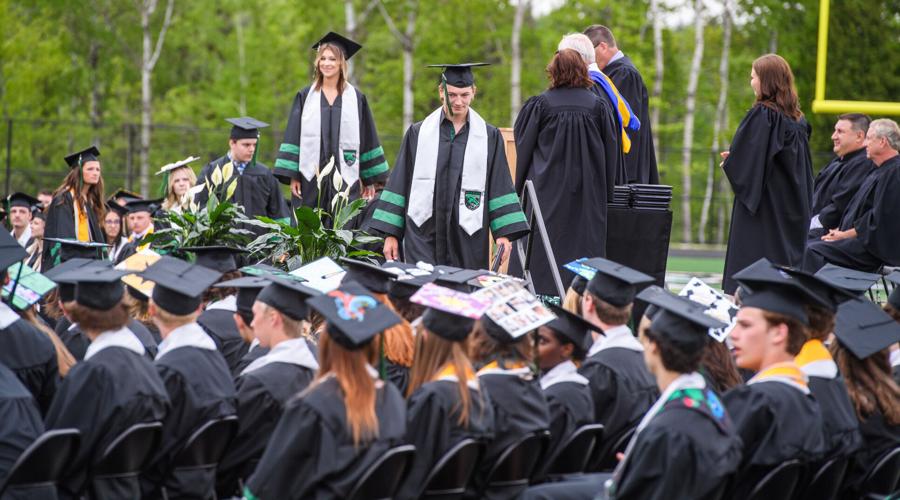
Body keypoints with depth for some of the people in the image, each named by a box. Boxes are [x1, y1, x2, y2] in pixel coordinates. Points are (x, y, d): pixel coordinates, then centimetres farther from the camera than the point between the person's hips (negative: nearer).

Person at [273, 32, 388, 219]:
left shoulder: (356, 98, 7)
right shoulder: (305, 96, 7)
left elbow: (367, 139, 9)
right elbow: (293, 137, 5)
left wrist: (370, 180, 6)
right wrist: (293, 176, -4)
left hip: (345, 178, 0)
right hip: (311, 178, 0)